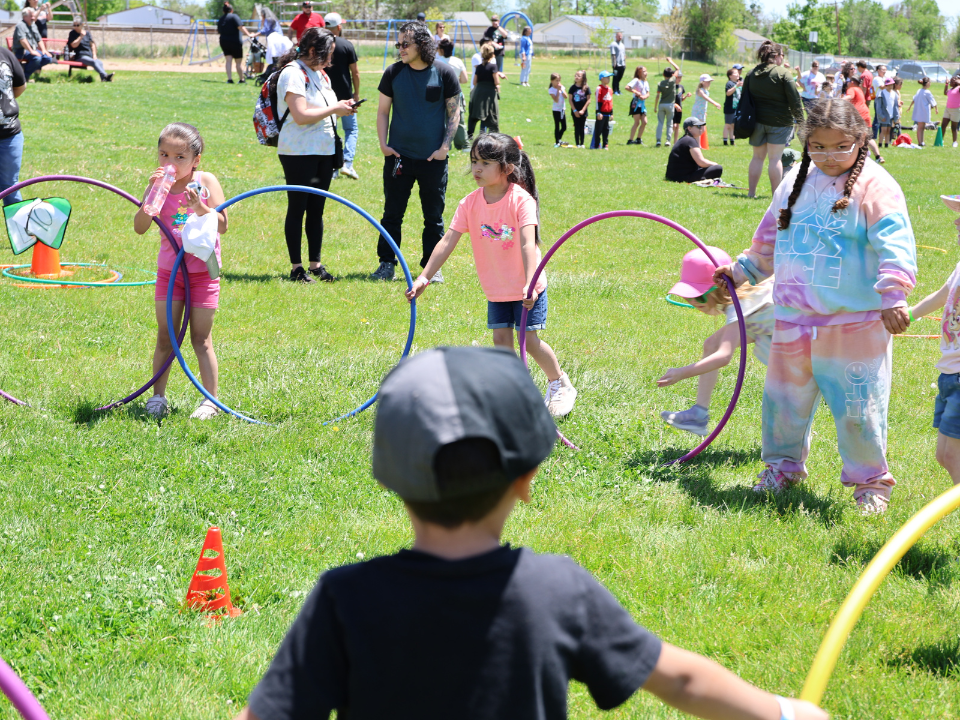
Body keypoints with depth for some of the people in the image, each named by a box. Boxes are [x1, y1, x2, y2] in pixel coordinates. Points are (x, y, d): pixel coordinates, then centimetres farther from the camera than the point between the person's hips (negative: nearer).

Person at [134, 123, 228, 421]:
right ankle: (158, 397, 12)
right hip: (169, 270, 2)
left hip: (202, 271, -2)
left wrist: (200, 208, -27)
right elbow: (140, 227, -12)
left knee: (201, 338, 2)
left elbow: (222, 225, -11)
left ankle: (210, 400, 9)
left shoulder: (205, 182, -7)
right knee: (165, 337, 4)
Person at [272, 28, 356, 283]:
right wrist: (334, 109, -14)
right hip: (299, 153, -8)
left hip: (324, 151, 8)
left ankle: (316, 264, 17)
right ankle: (296, 267, 4)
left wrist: (342, 107, 4)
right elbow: (301, 115, -22)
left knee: (316, 210, 11)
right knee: (297, 209, -1)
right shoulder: (293, 73, -13)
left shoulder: (320, 74, 16)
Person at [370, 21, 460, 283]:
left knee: (433, 216, 5)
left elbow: (454, 113, 1)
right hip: (398, 156, 1)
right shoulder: (394, 73, 2)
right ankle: (387, 264, 12)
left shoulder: (444, 73, -4)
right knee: (392, 214, 4)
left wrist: (445, 147, -7)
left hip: (433, 159, -1)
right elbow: (383, 111, 8)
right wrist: (383, 144, -2)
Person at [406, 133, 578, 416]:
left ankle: (560, 384, 17)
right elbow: (447, 242, -8)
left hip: (526, 287, -5)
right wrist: (424, 277, -15)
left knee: (529, 339, -5)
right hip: (495, 289, 5)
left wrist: (529, 283, -39)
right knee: (501, 338, 3)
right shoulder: (470, 203, -7)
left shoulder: (520, 200, -20)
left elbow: (528, 244, -28)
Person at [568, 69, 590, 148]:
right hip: (575, 111, 1)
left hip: (583, 111, -1)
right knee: (577, 128, 2)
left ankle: (582, 144, 11)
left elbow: (589, 100, -3)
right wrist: (575, 110, -7)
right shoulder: (573, 88, -1)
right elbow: (570, 100, 0)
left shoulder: (586, 88, -4)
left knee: (582, 128, 4)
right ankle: (577, 144, 5)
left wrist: (583, 110, -10)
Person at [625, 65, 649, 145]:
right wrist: (636, 92, -20)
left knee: (644, 122, 5)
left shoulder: (646, 82, 15)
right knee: (637, 122, -9)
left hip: (642, 103, 8)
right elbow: (627, 87, -19)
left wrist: (644, 97, -11)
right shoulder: (636, 80, -7)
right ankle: (630, 140, -5)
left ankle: (639, 139, 16)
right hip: (636, 103, -8)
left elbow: (648, 94, 10)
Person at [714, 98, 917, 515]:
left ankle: (870, 481, 17)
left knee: (858, 406, -1)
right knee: (784, 398, 15)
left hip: (856, 323, -5)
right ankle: (784, 466, 37)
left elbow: (895, 245, -18)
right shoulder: (796, 183, 9)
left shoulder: (874, 186, -9)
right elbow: (771, 236, 24)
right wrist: (743, 269, 29)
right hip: (794, 320, 5)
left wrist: (893, 296, -28)